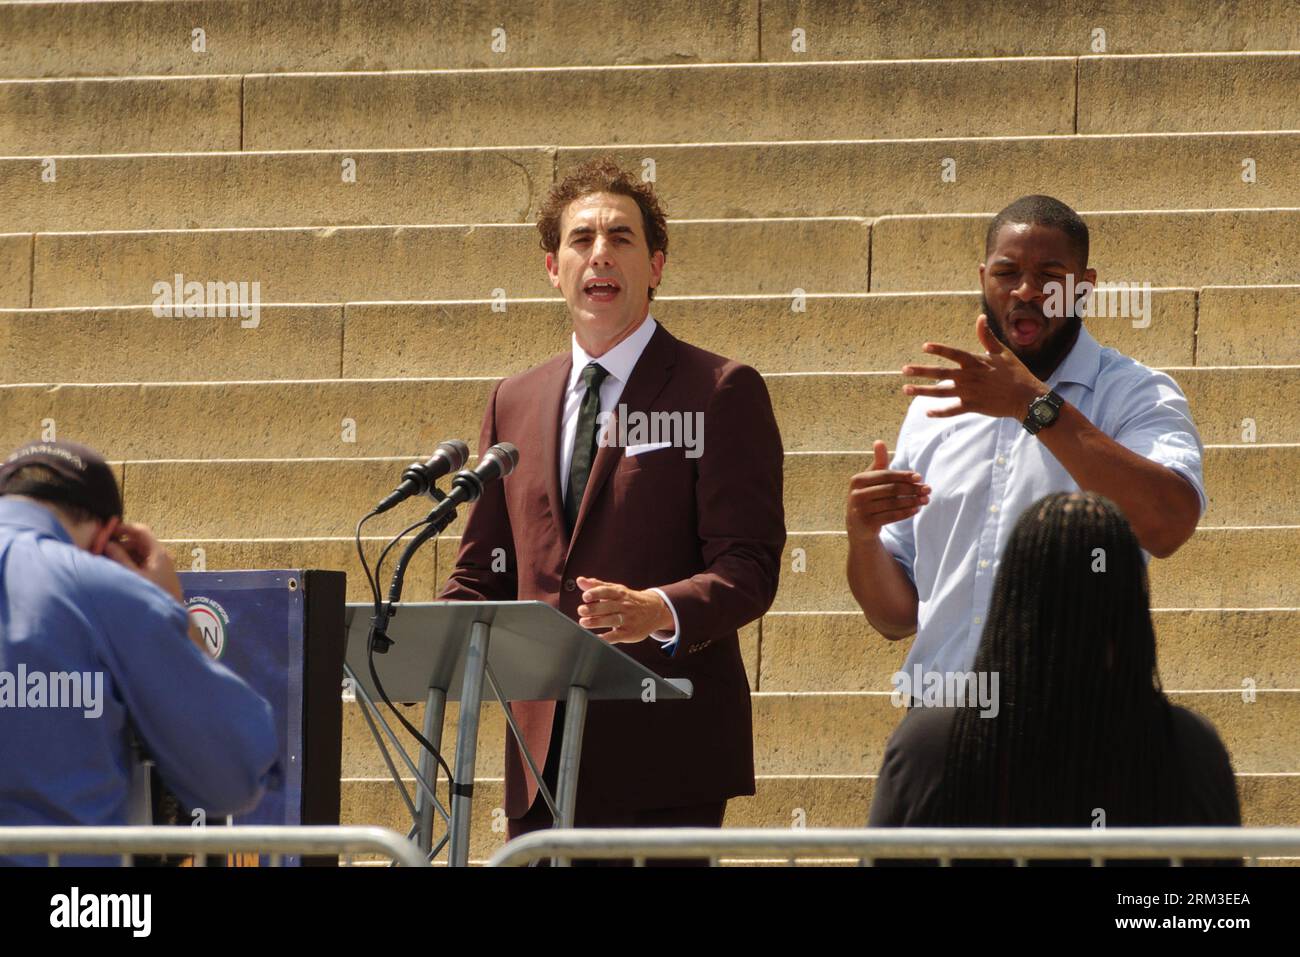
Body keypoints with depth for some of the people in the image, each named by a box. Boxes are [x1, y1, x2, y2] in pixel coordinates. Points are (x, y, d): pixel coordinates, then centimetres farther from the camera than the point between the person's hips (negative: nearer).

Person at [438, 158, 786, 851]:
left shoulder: (722, 392, 2)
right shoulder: (514, 403, 19)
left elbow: (749, 567, -7)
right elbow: (481, 573, 21)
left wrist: (661, 612, -27)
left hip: (662, 758, -5)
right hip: (544, 762, 5)